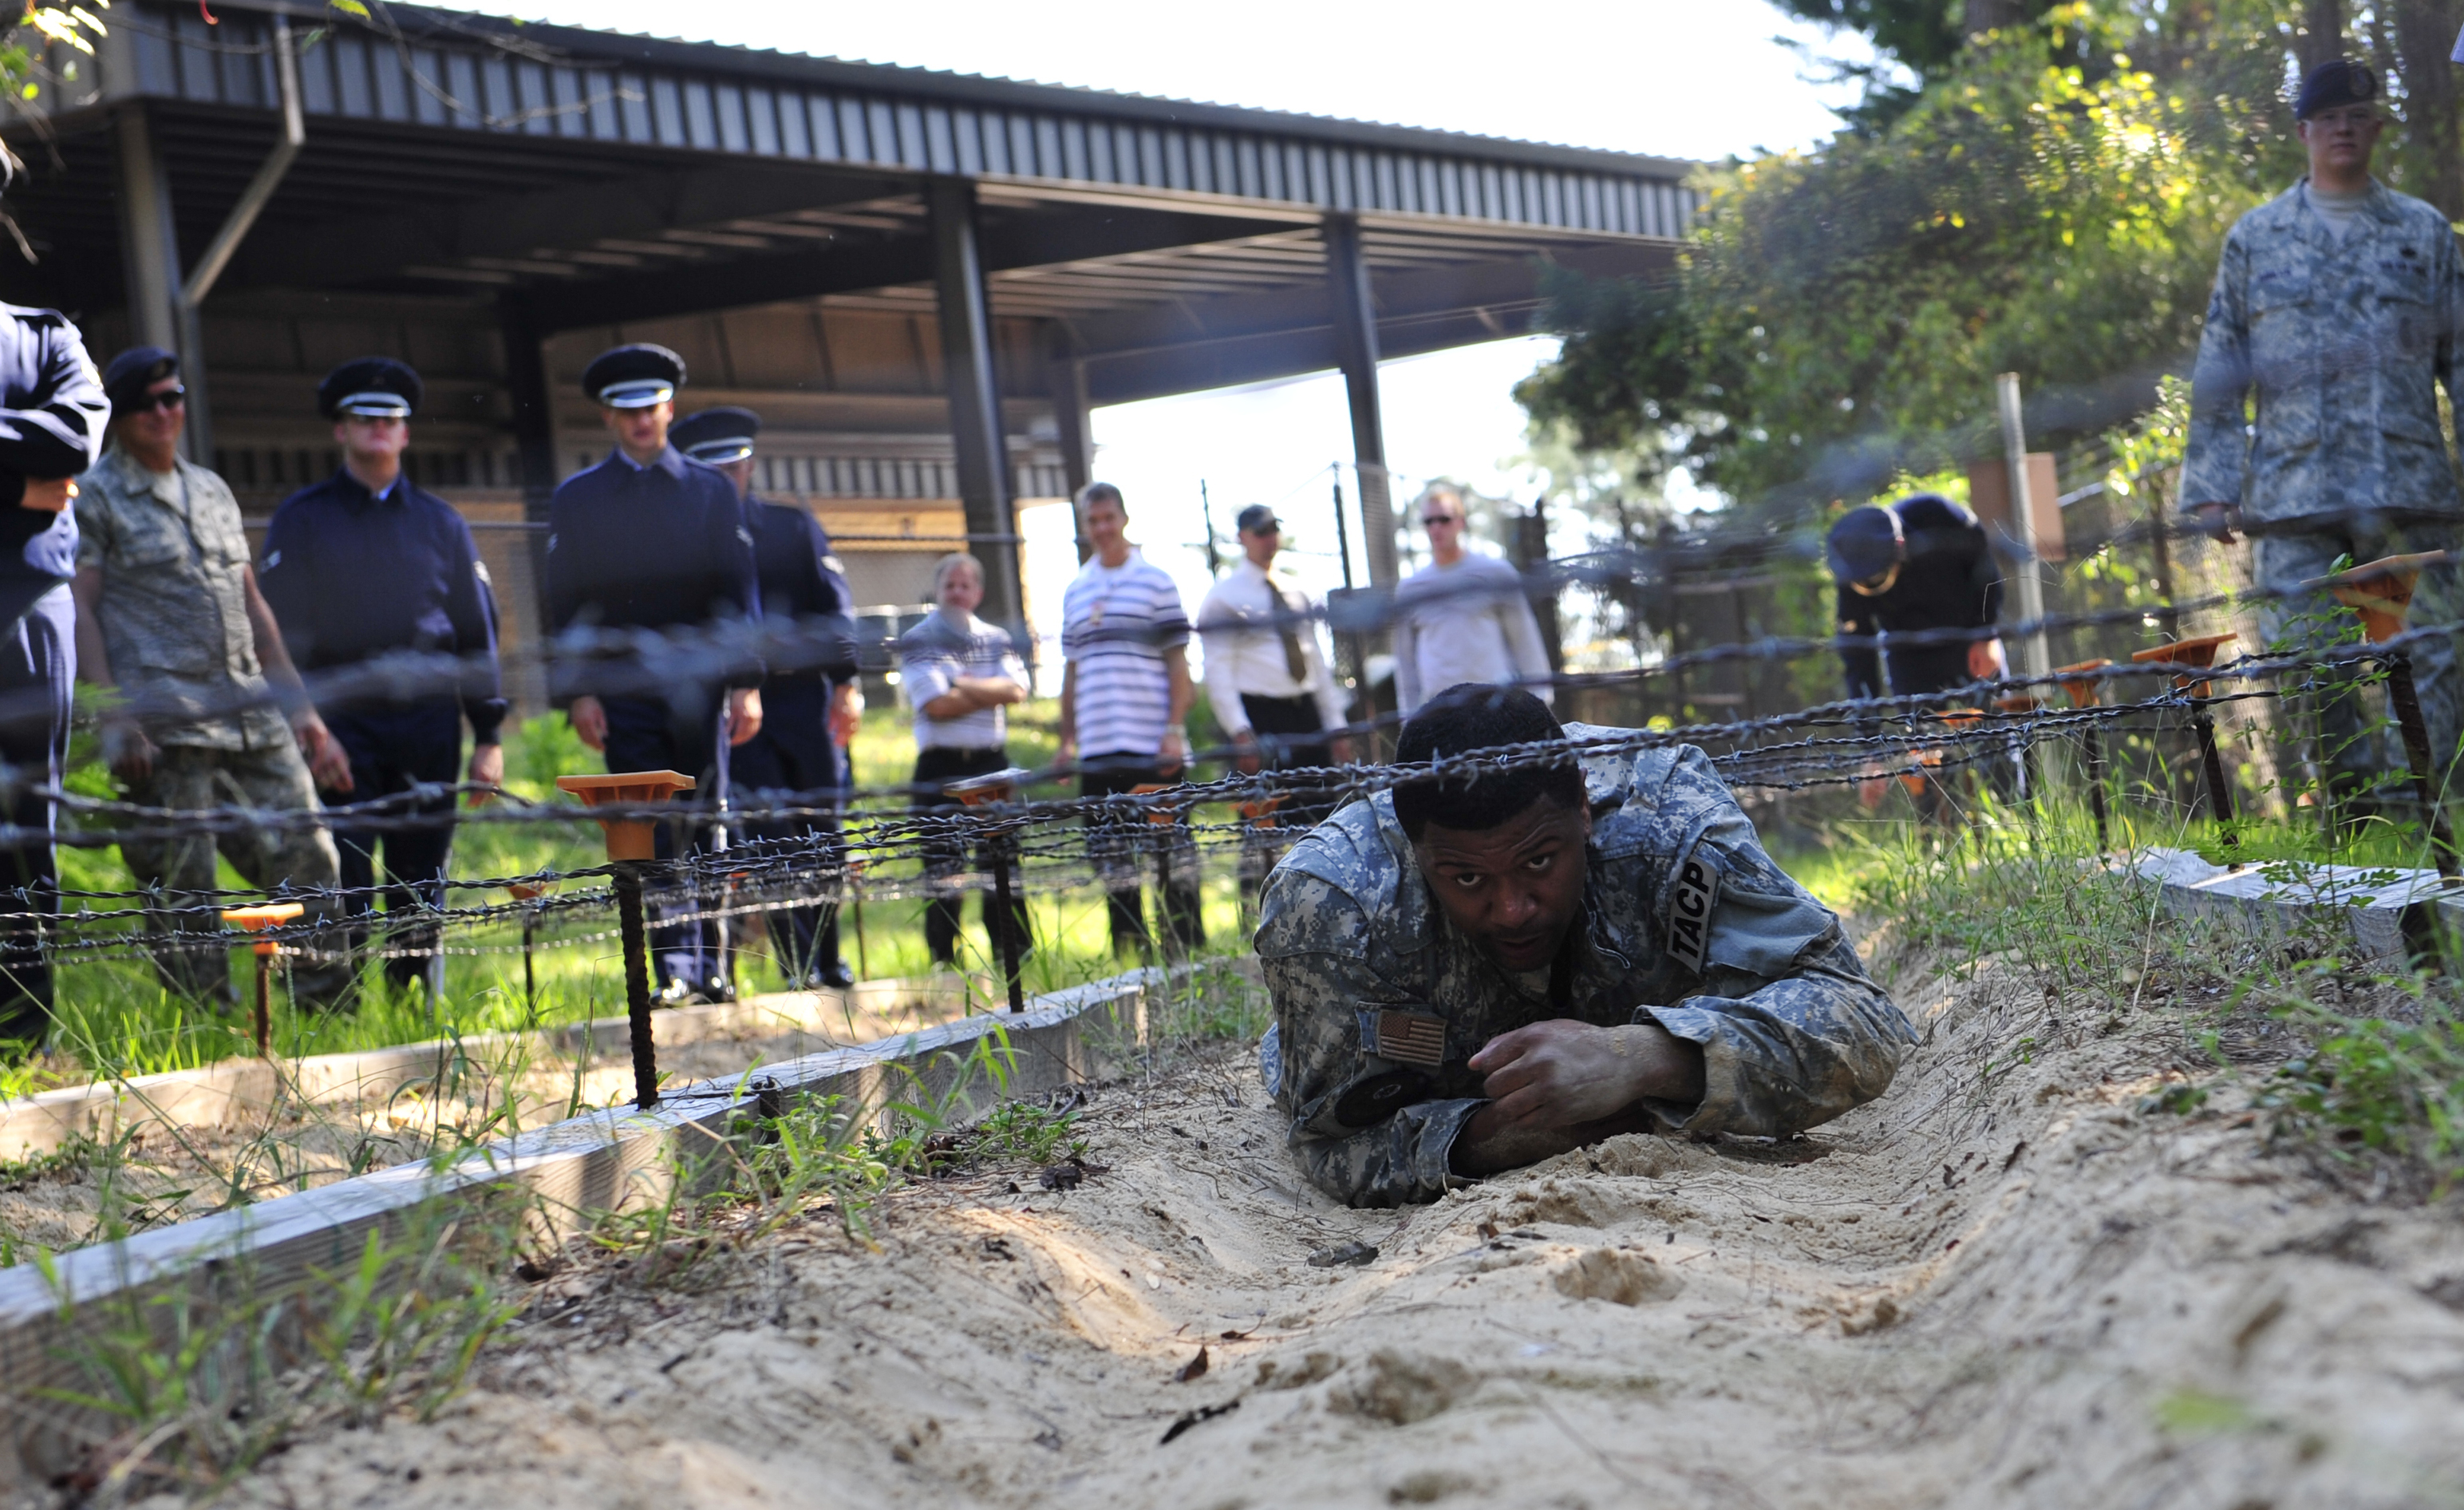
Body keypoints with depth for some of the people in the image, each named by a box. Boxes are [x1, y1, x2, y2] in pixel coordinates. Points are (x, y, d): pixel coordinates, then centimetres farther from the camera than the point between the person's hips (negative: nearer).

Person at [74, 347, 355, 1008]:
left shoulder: (212, 491, 21)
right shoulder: (94, 497, 3)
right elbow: (79, 608, -3)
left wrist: (297, 703, 17)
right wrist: (112, 718, -13)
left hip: (254, 718, 6)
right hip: (165, 727, -6)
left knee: (306, 857, 1)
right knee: (181, 886, -4)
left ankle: (331, 1010, 8)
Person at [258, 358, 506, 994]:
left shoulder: (439, 522, 15)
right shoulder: (301, 519, 8)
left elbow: (477, 630, 15)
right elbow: (279, 631, 4)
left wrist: (488, 736, 9)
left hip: (428, 720, 2)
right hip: (341, 723, -2)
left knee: (422, 886, 5)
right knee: (342, 885, -8)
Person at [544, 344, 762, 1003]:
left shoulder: (711, 491, 12)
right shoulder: (576, 499, 10)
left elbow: (739, 591, 7)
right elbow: (565, 603, 6)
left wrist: (746, 683, -3)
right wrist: (577, 692, -4)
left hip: (699, 682, 1)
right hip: (622, 688, -1)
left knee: (703, 825, 4)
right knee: (652, 831, -8)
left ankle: (708, 964, 12)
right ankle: (673, 967, -9)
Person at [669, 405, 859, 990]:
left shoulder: (794, 526, 11)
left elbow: (832, 606, 8)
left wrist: (844, 683, -1)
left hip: (803, 700, 2)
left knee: (821, 833, 5)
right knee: (772, 834, -10)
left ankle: (827, 961, 19)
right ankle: (797, 964, -4)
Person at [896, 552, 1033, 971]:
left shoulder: (997, 639, 14)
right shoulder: (917, 641, 1)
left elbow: (1017, 689, -3)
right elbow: (936, 705, -12)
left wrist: (965, 685, -10)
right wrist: (990, 692, -4)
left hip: (992, 762, 3)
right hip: (941, 767, -3)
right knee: (943, 869, -3)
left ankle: (1017, 953, 10)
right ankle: (944, 960, 3)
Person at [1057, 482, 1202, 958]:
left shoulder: (1154, 581, 2)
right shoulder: (1076, 592, 14)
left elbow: (1178, 660, -1)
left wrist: (1175, 730, -9)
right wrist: (1066, 738, 12)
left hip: (1153, 746, -4)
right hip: (1098, 749, 4)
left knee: (1172, 847, 0)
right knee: (1112, 852, 5)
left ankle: (1187, 941, 7)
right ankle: (1130, 948, 12)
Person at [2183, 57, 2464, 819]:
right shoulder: (2255, 238, 12)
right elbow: (2219, 372, 10)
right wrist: (2211, 485, 2)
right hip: (2295, 492, 0)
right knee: (2313, 667, -3)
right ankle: (2355, 815, 9)